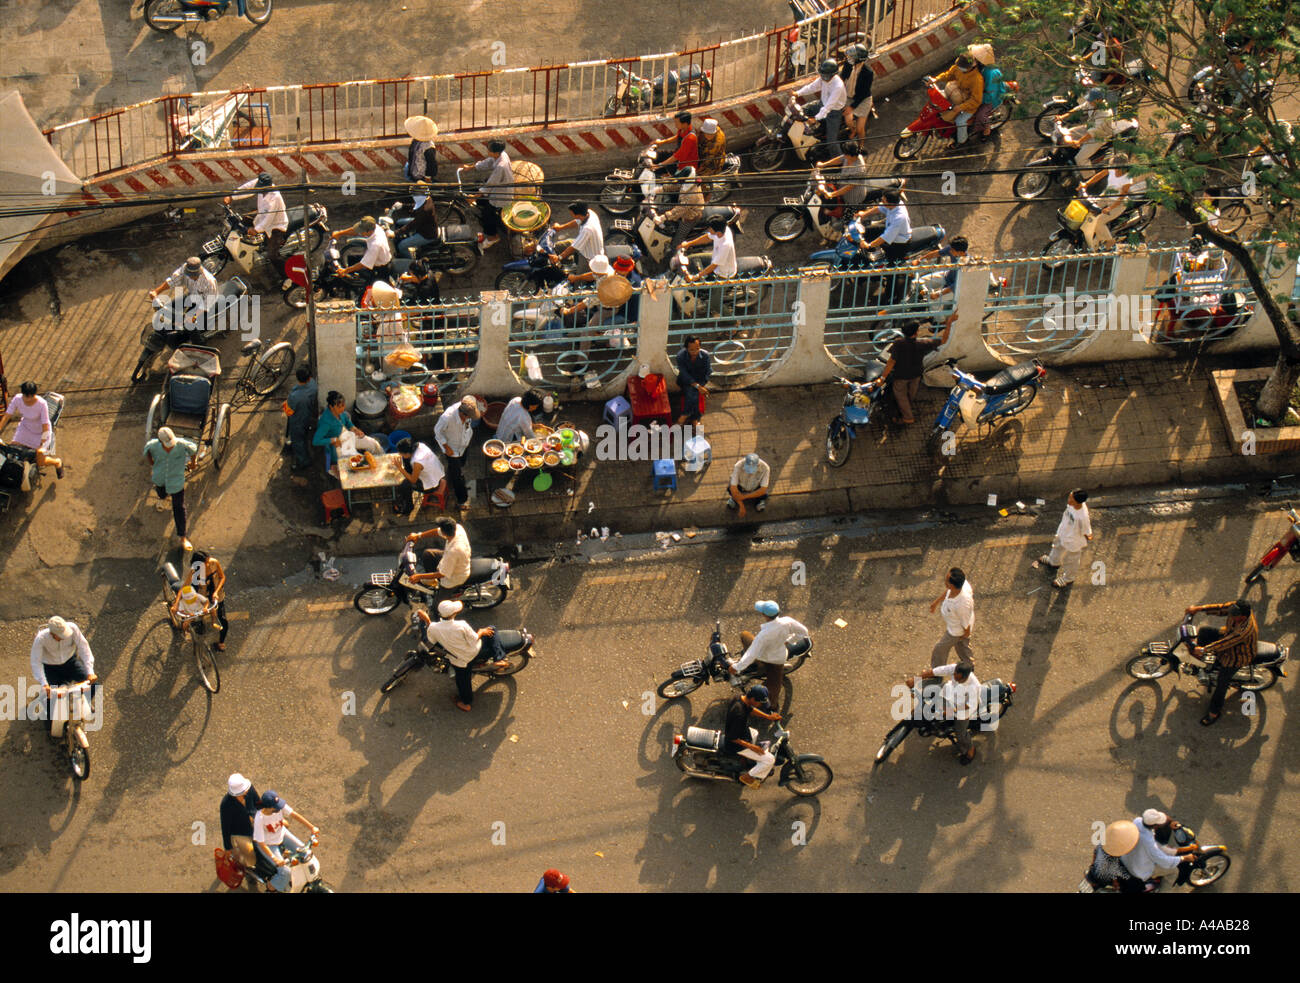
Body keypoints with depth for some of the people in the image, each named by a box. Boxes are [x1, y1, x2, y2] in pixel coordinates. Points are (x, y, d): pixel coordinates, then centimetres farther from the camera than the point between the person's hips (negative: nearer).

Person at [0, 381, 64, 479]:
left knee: (40, 462, -9)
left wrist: (41, 445, -35)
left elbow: (45, 426, -30)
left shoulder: (42, 404, -33)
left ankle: (57, 462, 26)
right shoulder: (17, 399, -22)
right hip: (25, 428, 4)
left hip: (41, 431, -4)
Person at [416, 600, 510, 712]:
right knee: (491, 630, 13)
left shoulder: (433, 628, -24)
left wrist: (427, 621, 1)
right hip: (475, 653, -3)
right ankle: (499, 660, 11)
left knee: (462, 680, 29)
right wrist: (481, 632, 1)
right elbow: (474, 640, -19)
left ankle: (466, 703, 47)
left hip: (459, 660, 3)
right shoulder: (462, 626, -33)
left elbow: (431, 641, -1)